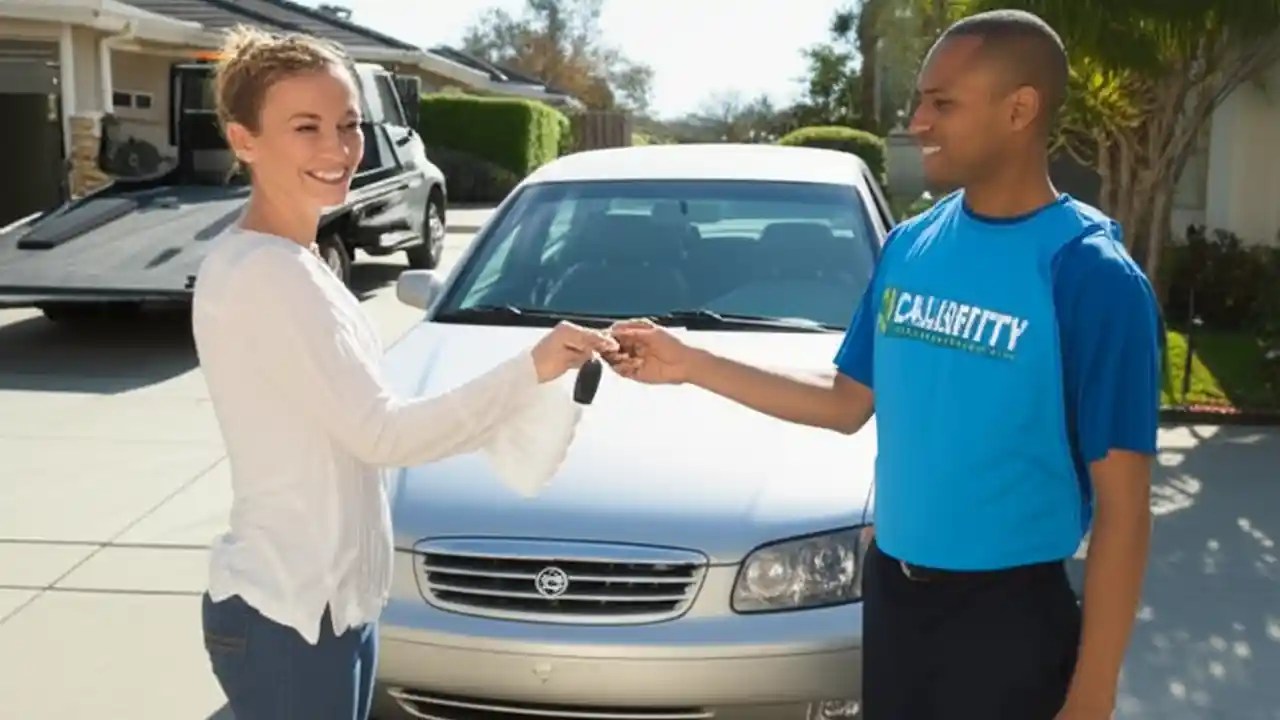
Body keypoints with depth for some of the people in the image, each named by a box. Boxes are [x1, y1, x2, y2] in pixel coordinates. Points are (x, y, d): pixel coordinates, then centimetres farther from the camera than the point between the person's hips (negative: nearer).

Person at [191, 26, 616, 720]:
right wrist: (531, 369, -24)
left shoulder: (286, 261, 9)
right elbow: (380, 432, -22)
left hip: (331, 599, 9)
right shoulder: (268, 272, -22)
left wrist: (509, 398, 6)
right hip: (285, 617, -9)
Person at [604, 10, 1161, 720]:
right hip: (890, 588, 6)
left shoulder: (1090, 275, -16)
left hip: (1008, 613, -6)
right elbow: (849, 403, 10)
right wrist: (690, 364, 3)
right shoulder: (909, 245, 2)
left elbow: (1122, 507, -15)